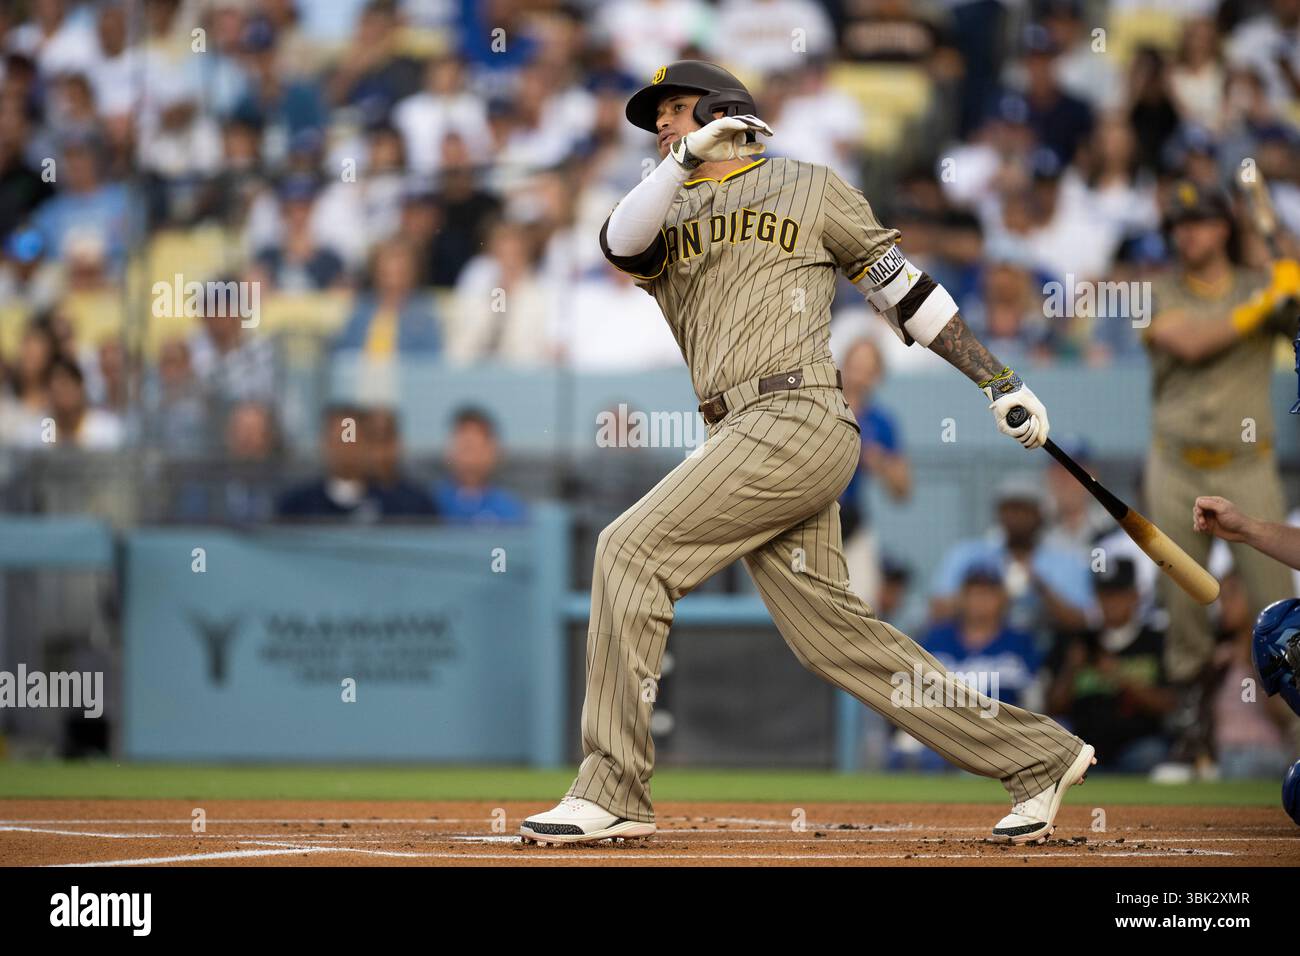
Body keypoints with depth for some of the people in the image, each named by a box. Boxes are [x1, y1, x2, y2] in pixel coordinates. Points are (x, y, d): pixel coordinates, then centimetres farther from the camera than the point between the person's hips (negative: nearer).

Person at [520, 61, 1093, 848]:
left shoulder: (808, 189, 11)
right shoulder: (667, 220, 24)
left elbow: (902, 287, 11)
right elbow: (619, 245, 0)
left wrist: (1001, 381, 7)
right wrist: (683, 163, -14)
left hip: (795, 420, -6)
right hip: (746, 439, 6)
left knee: (631, 551, -15)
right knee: (832, 633, 3)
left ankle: (614, 792, -15)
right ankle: (1037, 757, 10)